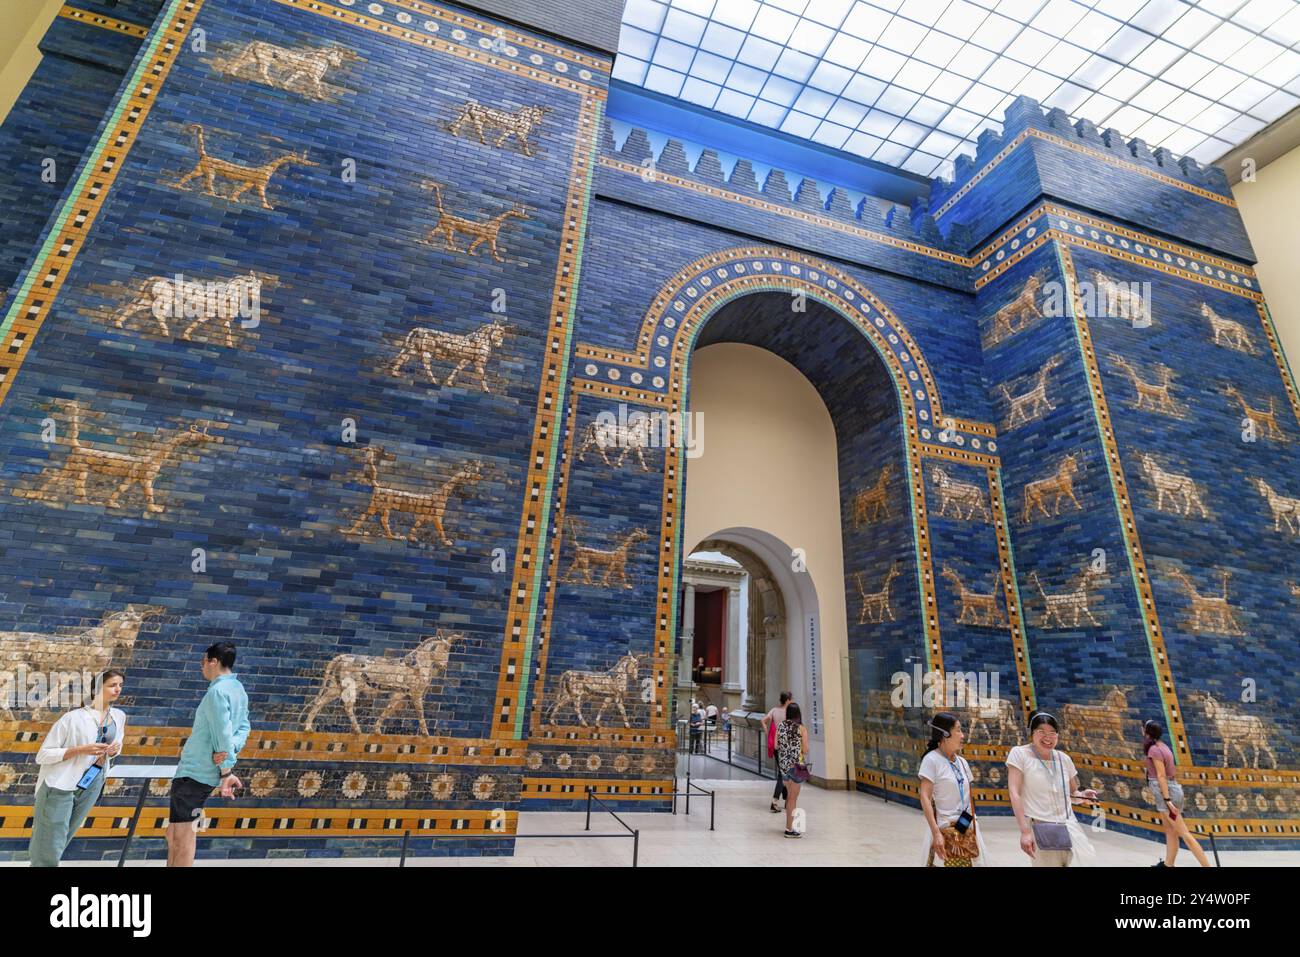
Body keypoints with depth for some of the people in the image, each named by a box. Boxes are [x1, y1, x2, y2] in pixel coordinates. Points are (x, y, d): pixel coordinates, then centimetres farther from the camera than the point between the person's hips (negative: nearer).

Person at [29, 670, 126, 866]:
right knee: (48, 850, 2)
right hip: (60, 785, -5)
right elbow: (43, 755, -13)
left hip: (91, 786, 5)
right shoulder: (74, 717, -17)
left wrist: (114, 750, -6)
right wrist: (81, 749, -25)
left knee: (61, 842, 17)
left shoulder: (119, 716, 2)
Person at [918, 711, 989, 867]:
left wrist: (972, 827, 7)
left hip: (968, 830, 6)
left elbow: (969, 797, 14)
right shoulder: (932, 759, -11)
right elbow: (925, 797, -14)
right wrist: (936, 832, -20)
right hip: (945, 830, -6)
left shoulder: (962, 762, 9)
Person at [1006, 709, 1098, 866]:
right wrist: (1025, 831, -18)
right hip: (1040, 829, -5)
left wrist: (1083, 795, -3)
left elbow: (1072, 793, 20)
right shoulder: (1019, 753, -7)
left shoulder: (1063, 758, 9)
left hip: (1069, 826, 5)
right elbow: (1014, 793, -12)